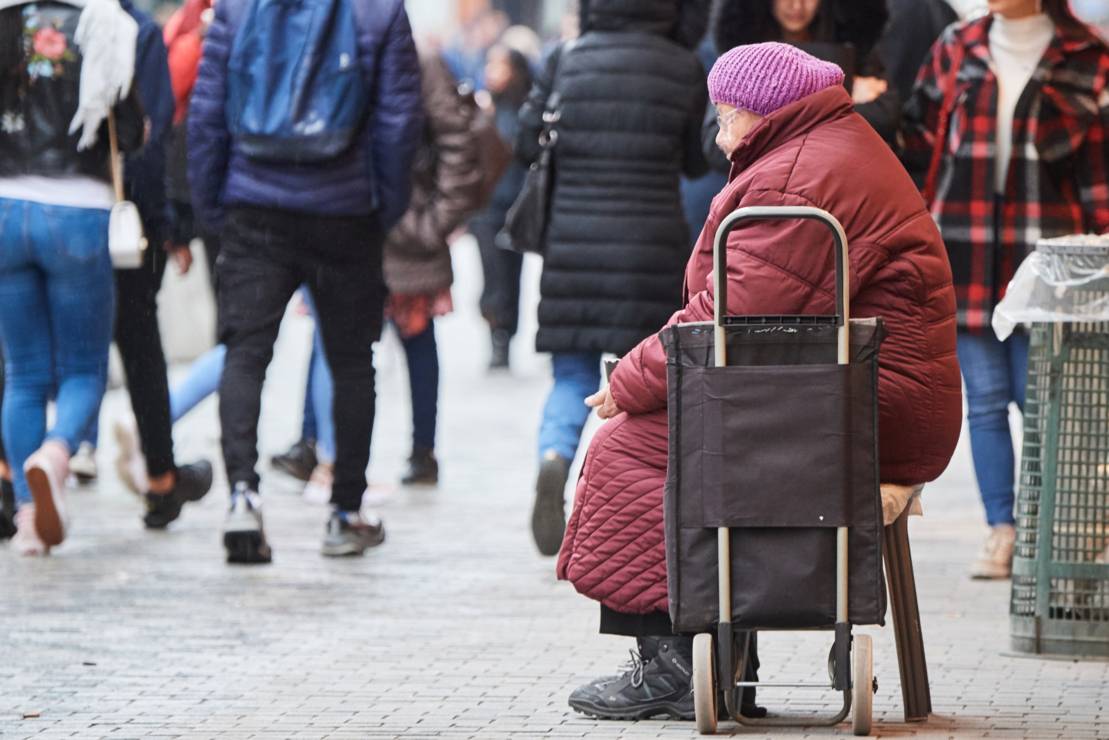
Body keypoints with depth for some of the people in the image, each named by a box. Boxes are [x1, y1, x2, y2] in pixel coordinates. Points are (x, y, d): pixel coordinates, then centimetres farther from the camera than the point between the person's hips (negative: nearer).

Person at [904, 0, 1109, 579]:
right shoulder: (955, 50, 11)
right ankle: (999, 532, 7)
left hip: (1042, 254, -3)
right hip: (966, 255, 3)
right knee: (985, 398, 2)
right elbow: (922, 140, 14)